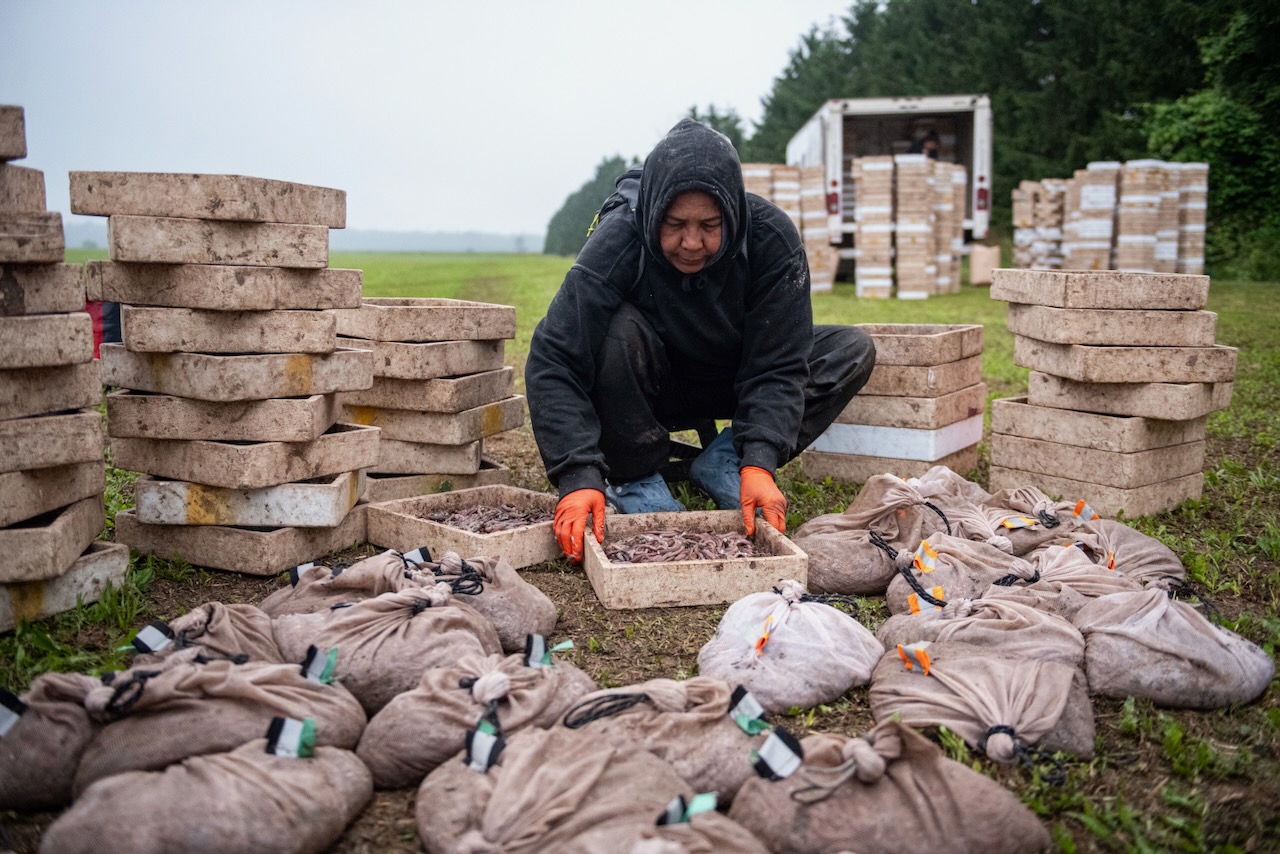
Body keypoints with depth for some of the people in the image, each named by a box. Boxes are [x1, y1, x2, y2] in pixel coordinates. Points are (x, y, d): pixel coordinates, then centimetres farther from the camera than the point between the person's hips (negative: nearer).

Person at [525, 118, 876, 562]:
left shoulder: (772, 238, -24)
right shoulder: (617, 241, -30)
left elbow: (776, 367, -22)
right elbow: (553, 363, -34)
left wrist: (758, 463, -37)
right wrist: (579, 476, -44)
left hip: (733, 383, 3)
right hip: (651, 387, -3)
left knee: (854, 350, -14)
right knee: (620, 330, -36)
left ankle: (722, 462, -12)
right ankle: (633, 477, -17)